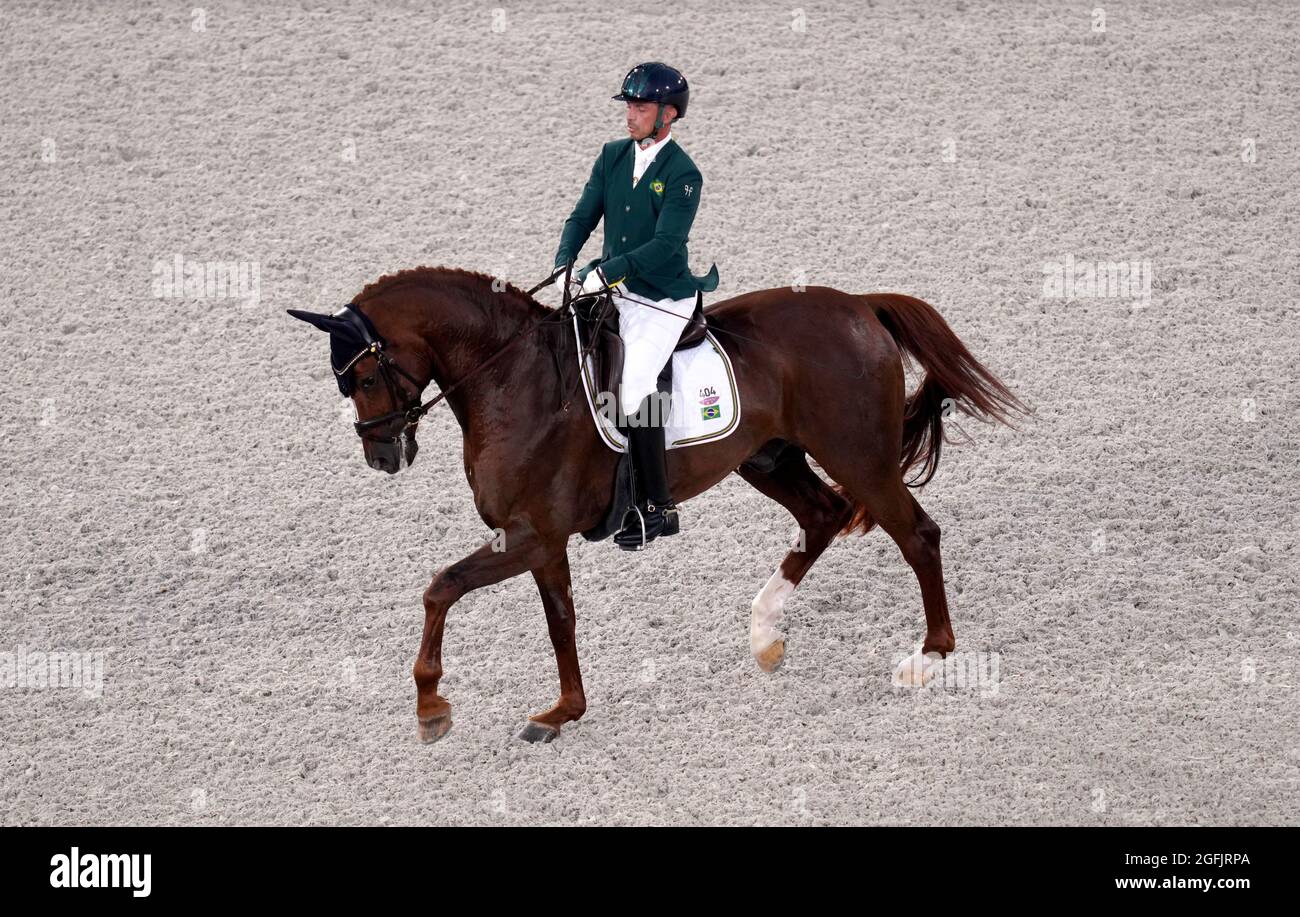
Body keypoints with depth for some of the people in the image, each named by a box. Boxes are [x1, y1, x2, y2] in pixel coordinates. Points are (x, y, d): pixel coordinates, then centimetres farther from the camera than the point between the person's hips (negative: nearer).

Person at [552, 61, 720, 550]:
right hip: (614, 291, 7)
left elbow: (664, 244, -20)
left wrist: (605, 272, -28)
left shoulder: (683, 174, -11)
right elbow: (583, 216, 7)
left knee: (633, 385, -19)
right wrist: (564, 264, -11)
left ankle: (657, 508, -9)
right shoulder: (612, 156, 8)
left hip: (664, 298, -7)